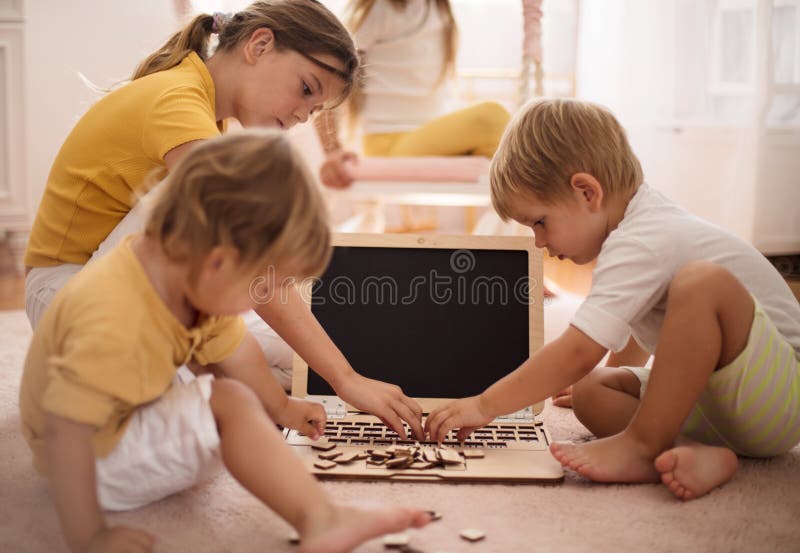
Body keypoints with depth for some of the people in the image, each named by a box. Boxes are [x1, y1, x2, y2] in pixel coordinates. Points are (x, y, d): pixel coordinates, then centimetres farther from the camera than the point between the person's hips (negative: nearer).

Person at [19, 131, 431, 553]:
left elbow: (229, 344, 4)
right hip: (98, 458, -10)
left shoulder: (188, 274, -11)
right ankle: (319, 518, -35)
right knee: (230, 403, -25)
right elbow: (65, 431, -37)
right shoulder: (113, 325, -39)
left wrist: (280, 408, 19)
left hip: (132, 418, 10)